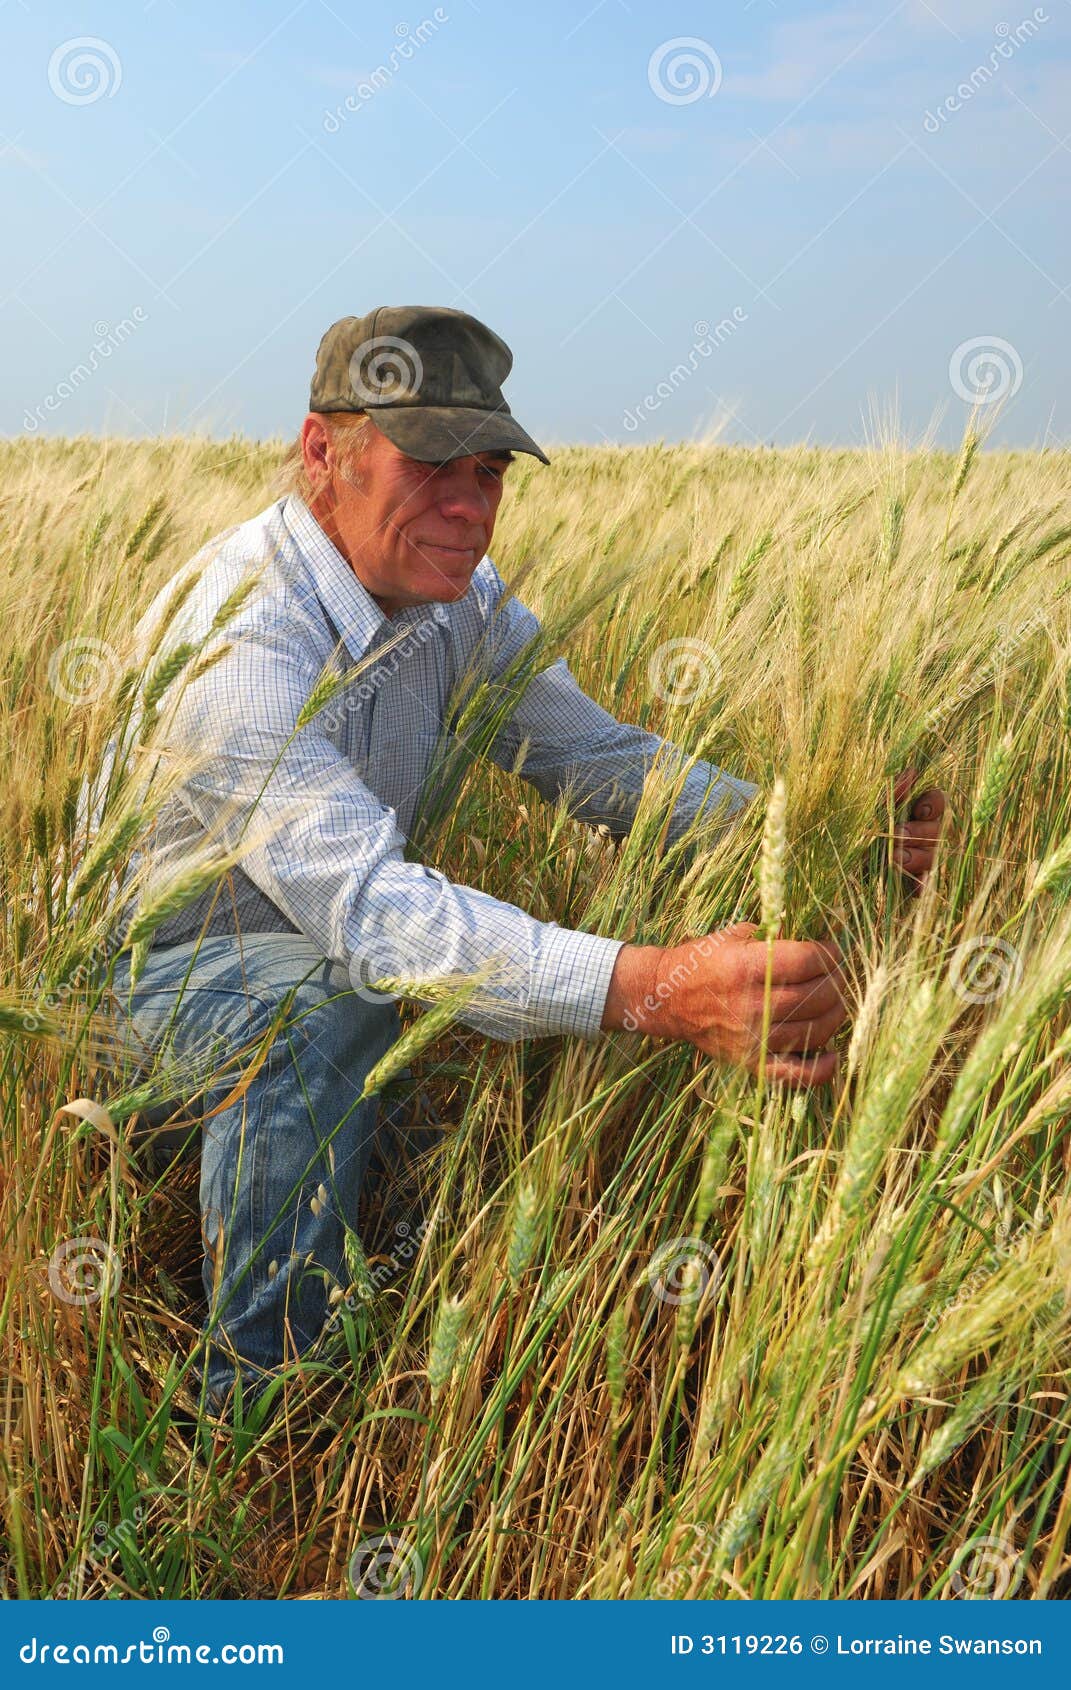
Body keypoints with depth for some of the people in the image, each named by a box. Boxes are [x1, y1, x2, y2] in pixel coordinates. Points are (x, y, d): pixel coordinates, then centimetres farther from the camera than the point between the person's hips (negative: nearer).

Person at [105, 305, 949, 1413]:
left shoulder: (459, 599, -4)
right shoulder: (238, 637, -31)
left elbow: (598, 756, -1)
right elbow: (365, 904, -42)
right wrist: (655, 988, -53)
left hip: (323, 946, 7)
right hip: (147, 972, -7)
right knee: (328, 1005, -37)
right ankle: (253, 1400, -18)